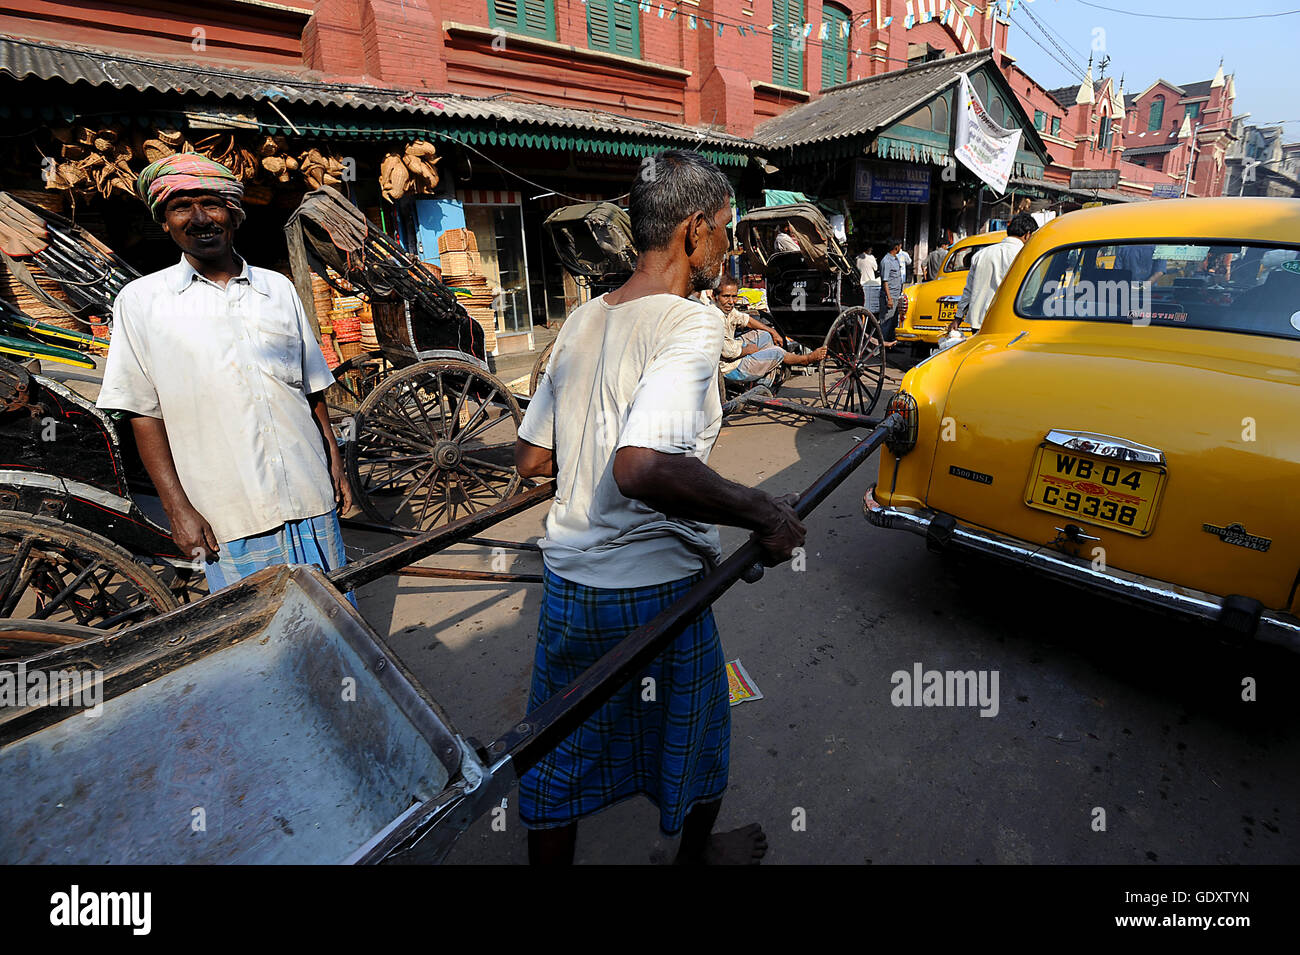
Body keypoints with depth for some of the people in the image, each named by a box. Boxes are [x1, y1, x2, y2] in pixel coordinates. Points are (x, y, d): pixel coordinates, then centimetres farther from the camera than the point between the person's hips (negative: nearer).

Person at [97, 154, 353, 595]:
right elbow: (144, 413, 1)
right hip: (230, 512, -2)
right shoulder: (141, 300, 3)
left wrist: (336, 463, 8)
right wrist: (178, 509, -4)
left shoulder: (279, 288, 9)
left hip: (311, 499, 2)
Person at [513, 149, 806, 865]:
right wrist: (763, 511, -24)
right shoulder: (690, 325, -19)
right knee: (695, 744, 25)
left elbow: (531, 459, 8)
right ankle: (695, 854, 52)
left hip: (565, 584, 6)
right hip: (653, 591, -5)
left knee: (558, 757, 23)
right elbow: (643, 469, -35)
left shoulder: (581, 321, 3)